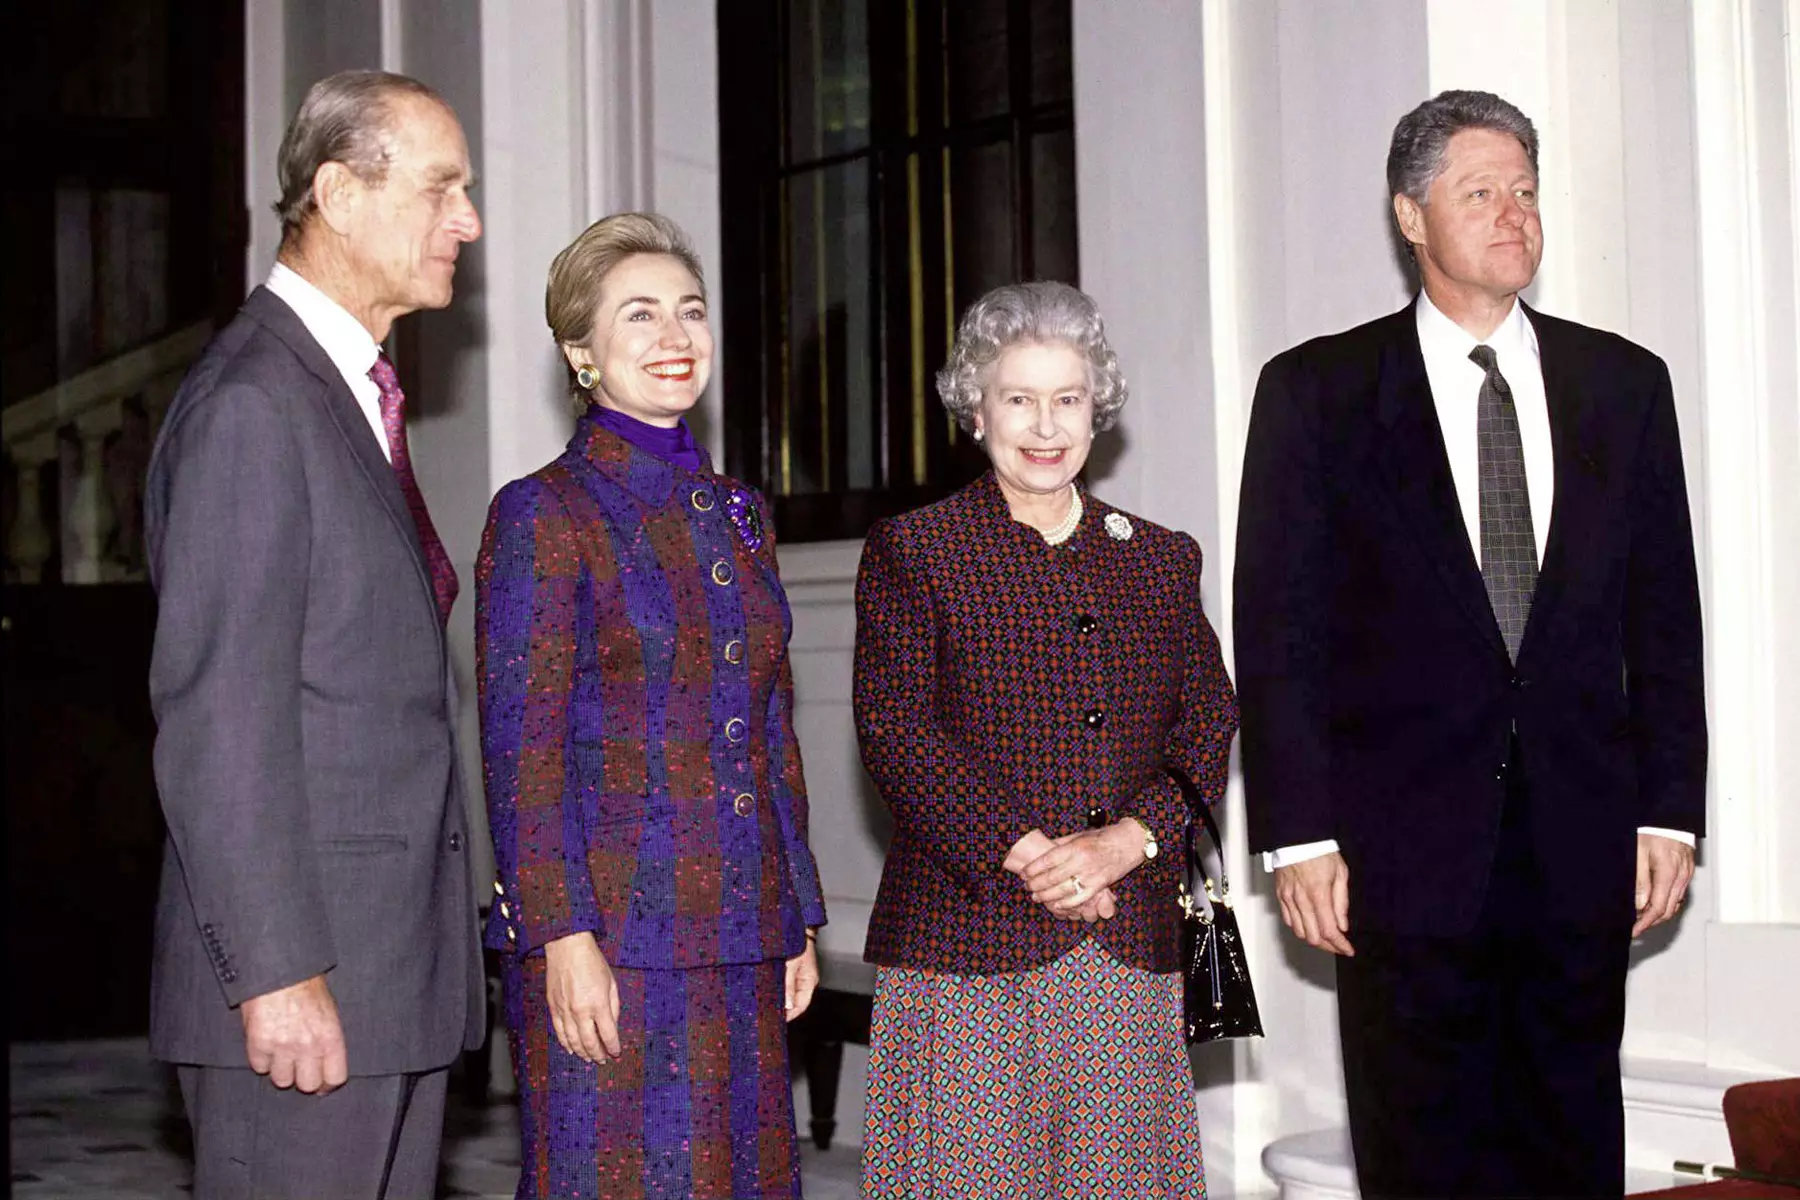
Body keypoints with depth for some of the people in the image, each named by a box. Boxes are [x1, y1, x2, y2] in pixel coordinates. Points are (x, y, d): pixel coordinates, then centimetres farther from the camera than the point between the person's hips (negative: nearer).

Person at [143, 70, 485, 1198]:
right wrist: (276, 972, -21)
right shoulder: (249, 405, -13)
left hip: (399, 974, 9)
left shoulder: (357, 396, 17)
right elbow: (216, 716, -19)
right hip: (305, 989, -9)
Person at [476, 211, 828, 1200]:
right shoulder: (544, 513, -5)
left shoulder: (738, 515, 14)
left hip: (739, 937, 6)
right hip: (610, 931, -6)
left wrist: (797, 921, 14)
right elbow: (521, 748, -10)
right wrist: (563, 936, -17)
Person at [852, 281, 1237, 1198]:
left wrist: (1126, 840, -9)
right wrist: (1023, 851, -14)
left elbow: (1208, 730, 8)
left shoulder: (1161, 557, 15)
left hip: (1130, 948, 3)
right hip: (966, 943, -3)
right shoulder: (912, 550, 4)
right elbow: (894, 734, -5)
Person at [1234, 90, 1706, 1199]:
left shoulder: (1624, 384, 10)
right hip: (1405, 847, -2)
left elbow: (1664, 616, 10)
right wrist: (1300, 835, -8)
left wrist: (1671, 810, 4)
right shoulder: (1316, 391, 1)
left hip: (1580, 853, 3)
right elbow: (1278, 629, -2)